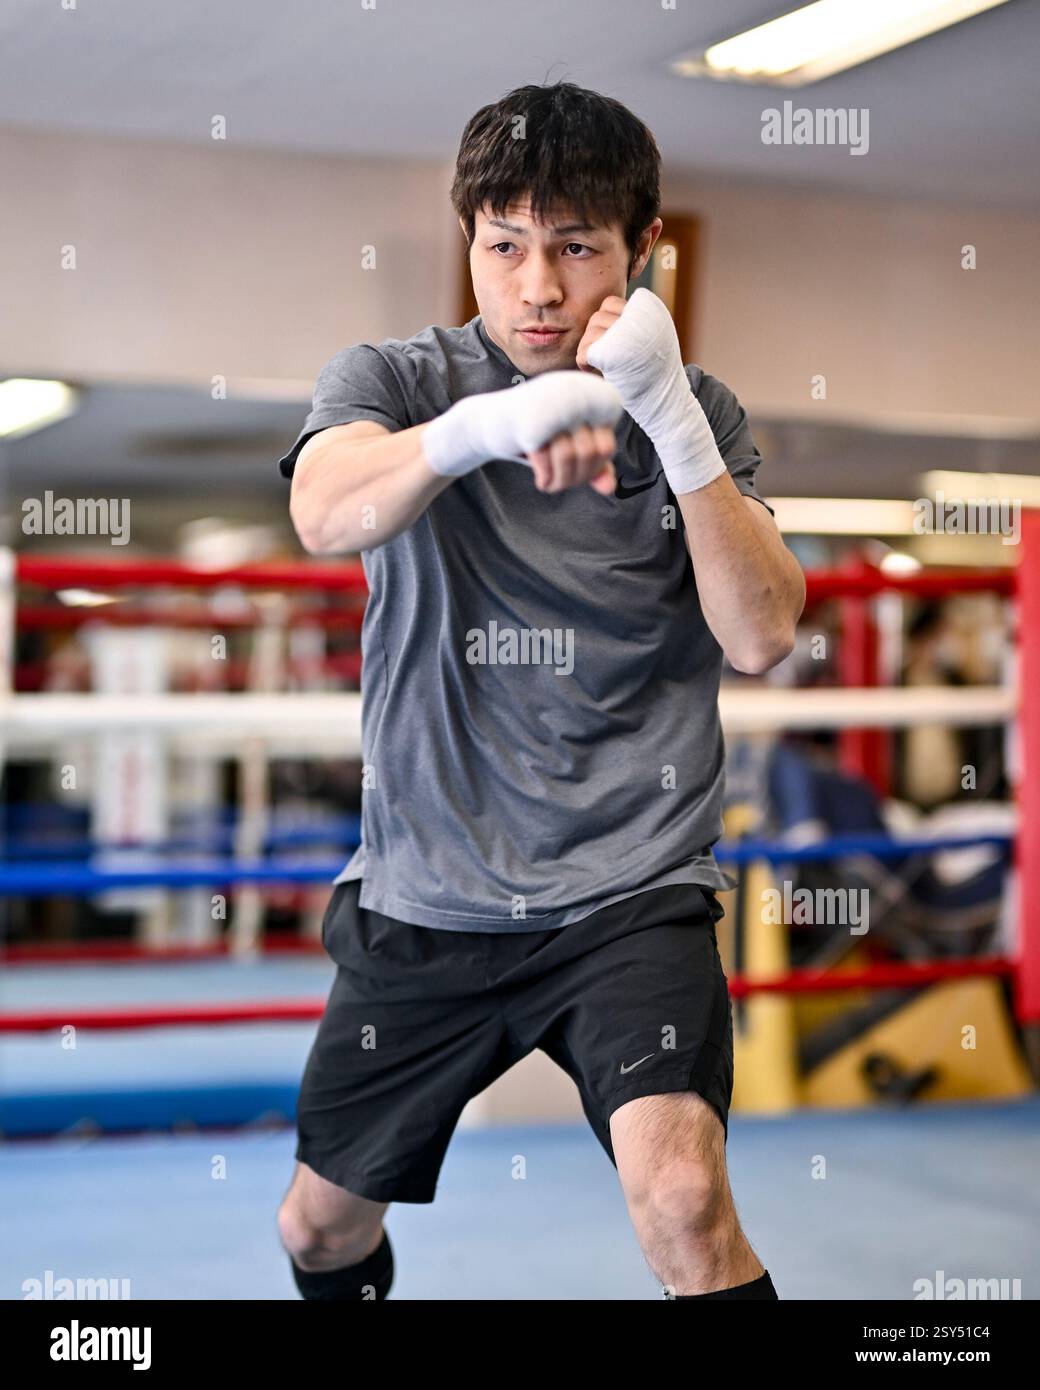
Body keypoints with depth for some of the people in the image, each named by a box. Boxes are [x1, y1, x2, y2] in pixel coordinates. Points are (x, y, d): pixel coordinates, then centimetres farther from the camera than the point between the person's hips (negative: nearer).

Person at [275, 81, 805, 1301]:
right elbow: (327, 515, -27)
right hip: (424, 897, 1)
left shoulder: (694, 415, 2)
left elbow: (761, 635, -11)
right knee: (323, 1221, 17)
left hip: (630, 893, -1)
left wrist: (671, 413, -21)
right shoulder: (393, 380, -3)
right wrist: (490, 423, -47)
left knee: (683, 1197, -25)